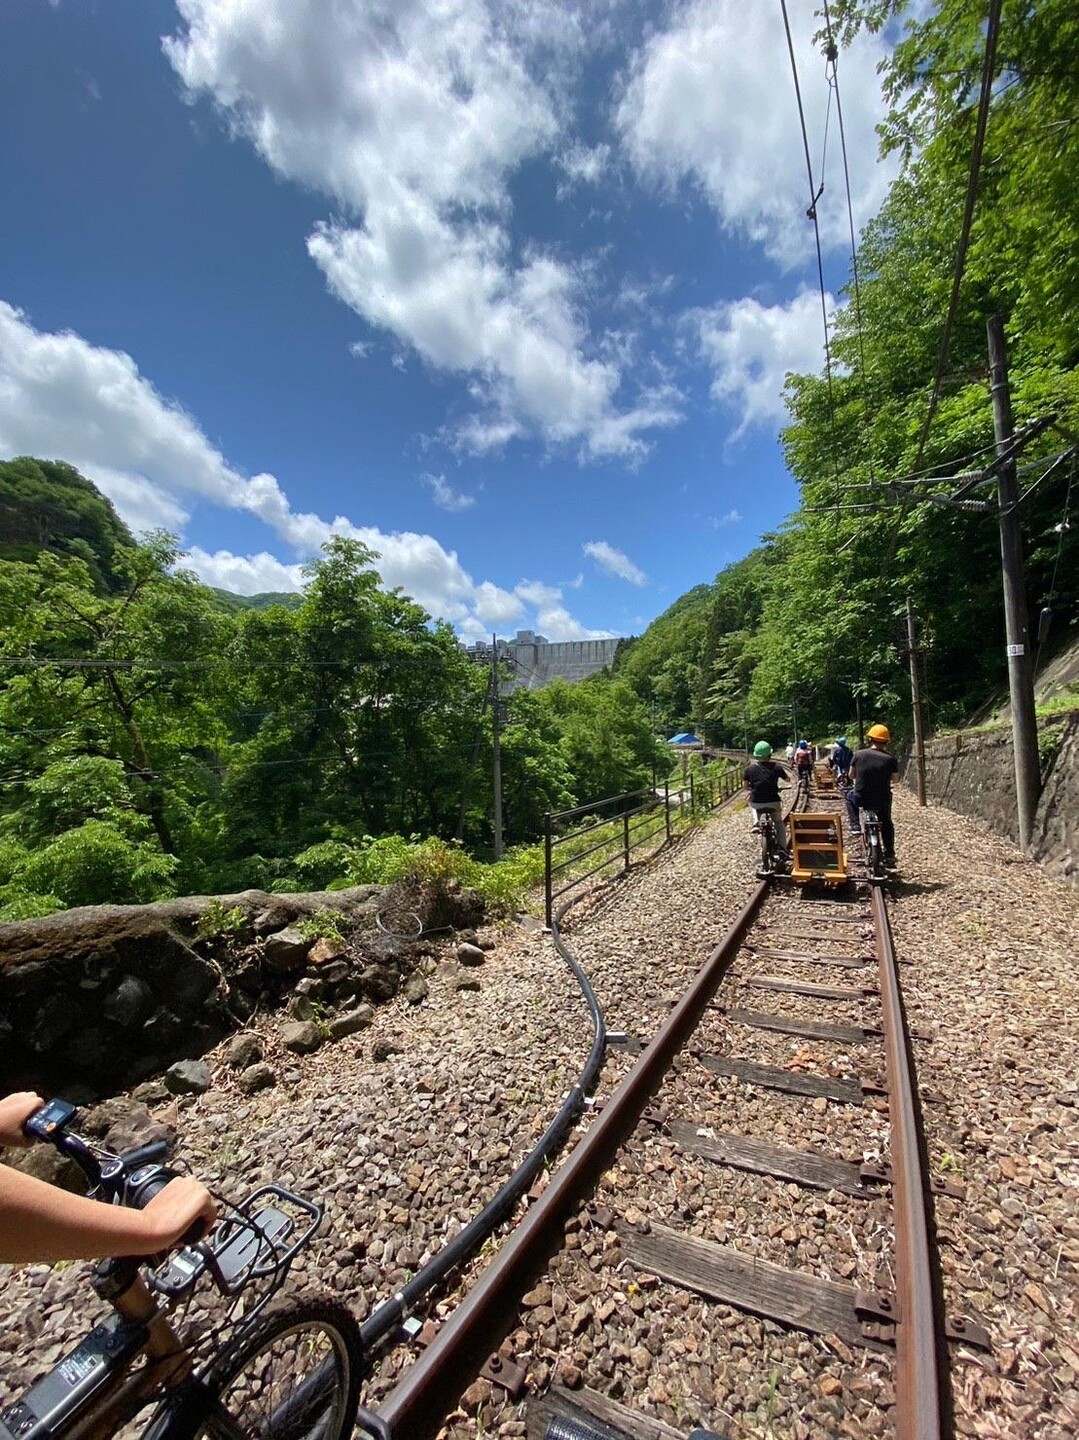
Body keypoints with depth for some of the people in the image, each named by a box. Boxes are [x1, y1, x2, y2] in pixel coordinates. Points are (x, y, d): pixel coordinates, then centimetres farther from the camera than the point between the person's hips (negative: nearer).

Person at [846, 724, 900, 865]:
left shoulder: (858, 754, -9)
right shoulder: (890, 759, -11)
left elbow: (851, 776, 4)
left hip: (861, 799, -1)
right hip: (882, 801, 1)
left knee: (850, 796, 35)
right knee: (886, 823, 31)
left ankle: (855, 825, 20)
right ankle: (889, 855, 34)